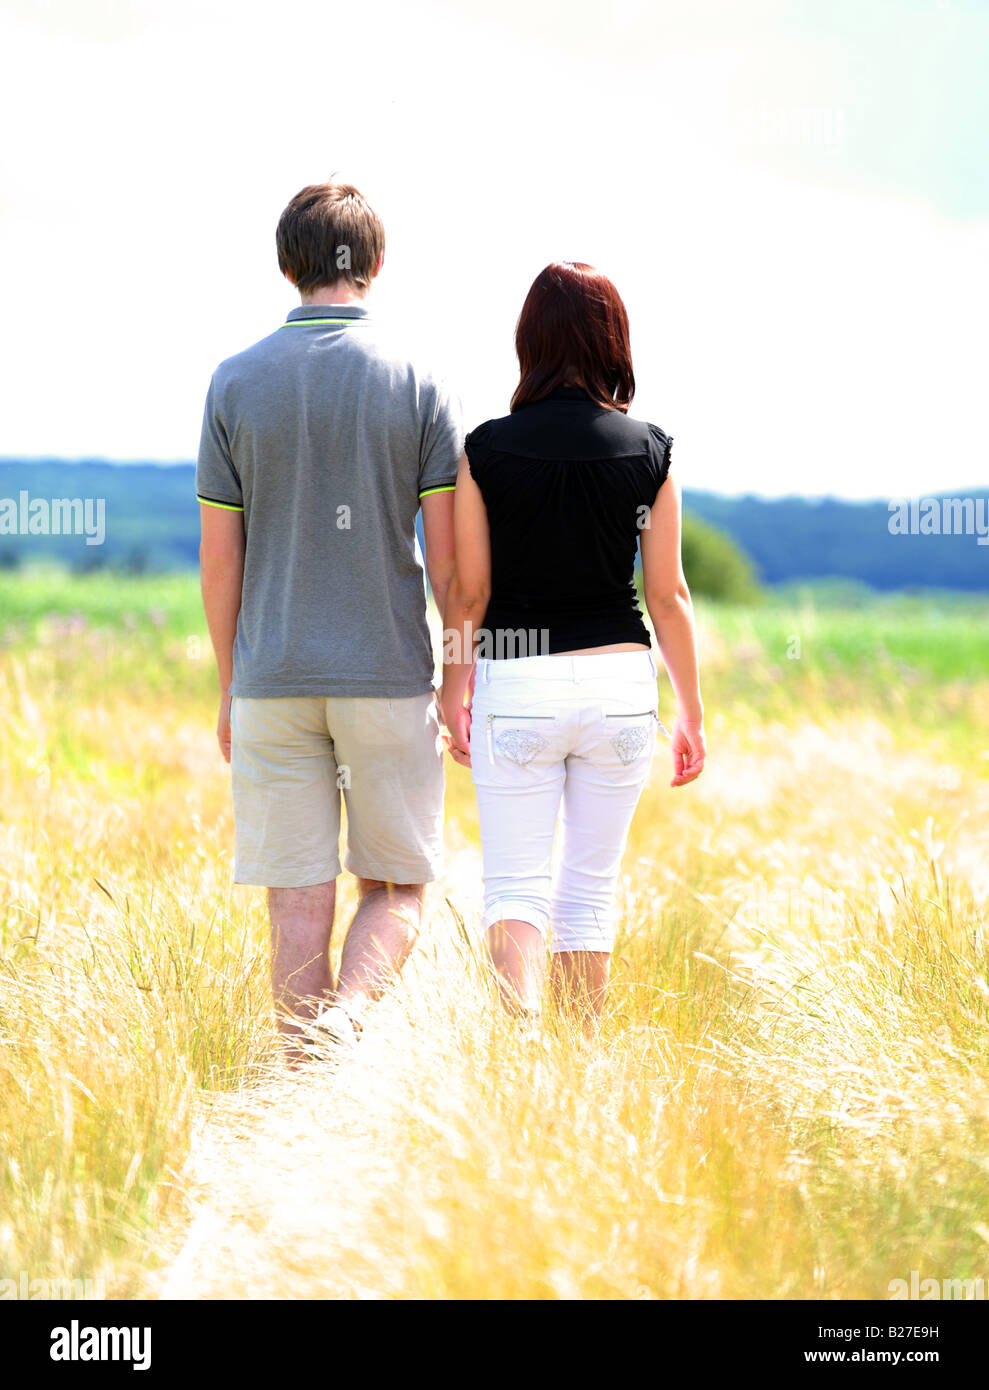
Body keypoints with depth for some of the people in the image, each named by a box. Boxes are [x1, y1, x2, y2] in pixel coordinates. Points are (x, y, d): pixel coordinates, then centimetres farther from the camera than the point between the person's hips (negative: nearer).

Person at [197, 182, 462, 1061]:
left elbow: (219, 559, 3)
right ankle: (346, 1022, -16)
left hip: (273, 681, 1)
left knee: (299, 898, 6)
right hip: (389, 675, -1)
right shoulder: (419, 384, -2)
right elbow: (448, 558, -4)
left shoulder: (237, 383, 1)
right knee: (398, 883, 8)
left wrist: (229, 688, 12)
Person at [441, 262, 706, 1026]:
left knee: (514, 885, 3)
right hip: (621, 678, 2)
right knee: (592, 884, 12)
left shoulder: (486, 449, -6)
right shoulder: (649, 451, -3)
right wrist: (692, 713, 8)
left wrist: (456, 691, 12)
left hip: (517, 684, -1)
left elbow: (468, 590, -2)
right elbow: (669, 596, 0)